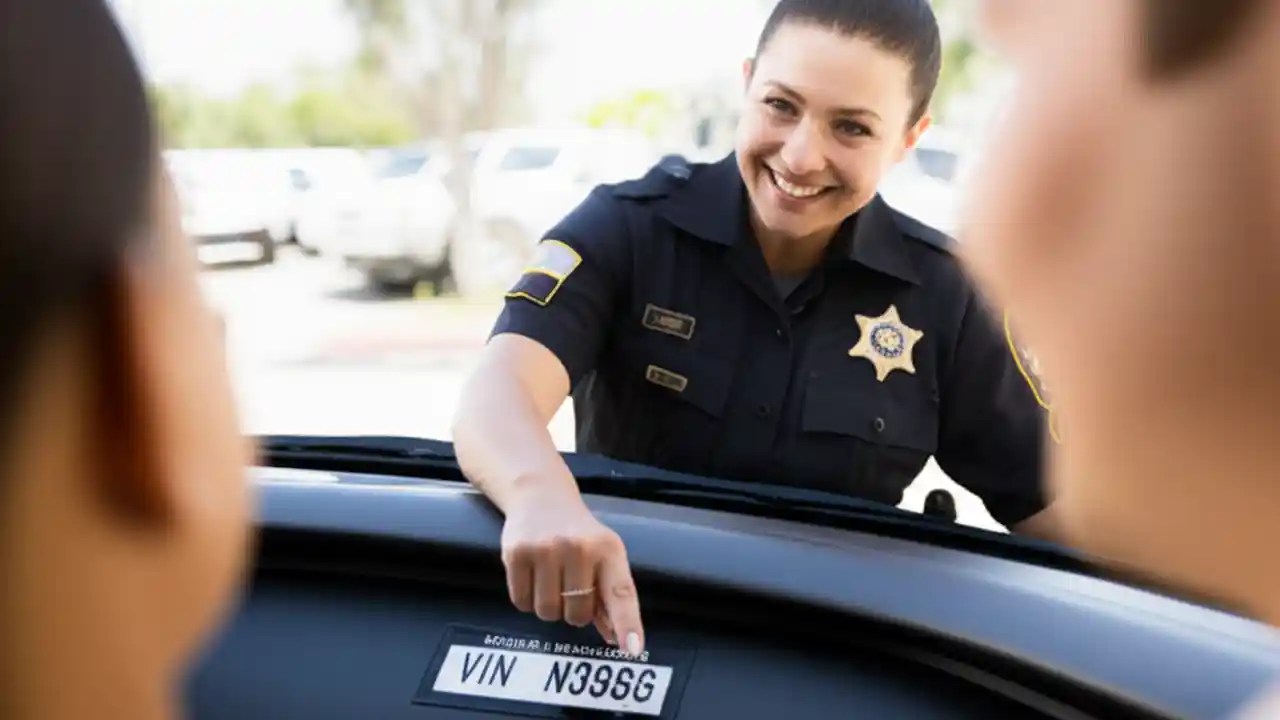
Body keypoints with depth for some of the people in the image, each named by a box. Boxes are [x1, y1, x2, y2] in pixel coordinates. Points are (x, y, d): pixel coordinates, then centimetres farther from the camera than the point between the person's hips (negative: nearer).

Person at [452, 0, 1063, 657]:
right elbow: (501, 392, -27)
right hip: (615, 633, -1)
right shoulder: (625, 227, -11)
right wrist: (541, 496, -49)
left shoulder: (940, 295, -4)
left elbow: (1053, 507, 1)